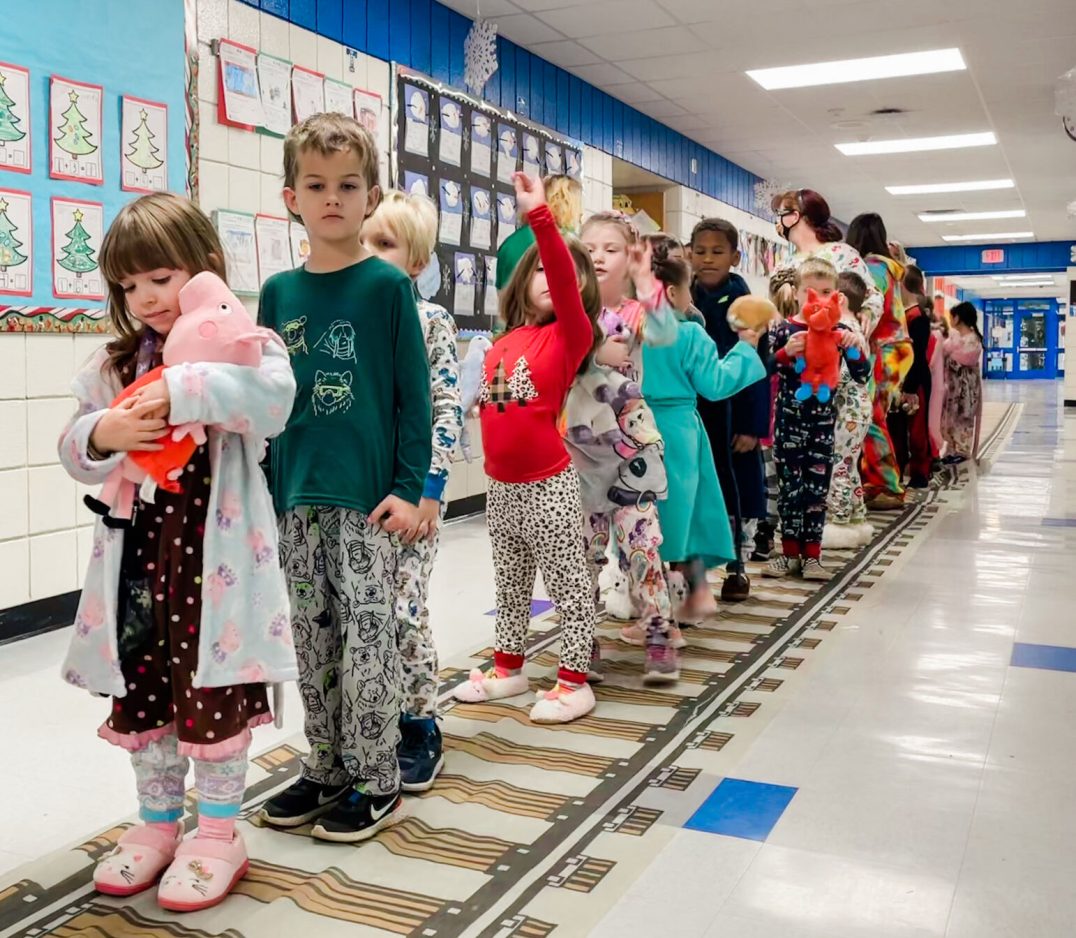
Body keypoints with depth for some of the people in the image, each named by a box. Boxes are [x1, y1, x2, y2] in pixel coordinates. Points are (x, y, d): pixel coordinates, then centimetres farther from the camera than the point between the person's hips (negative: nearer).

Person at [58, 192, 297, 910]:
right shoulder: (118, 363, 12)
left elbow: (275, 398, -26)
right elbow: (76, 452, 9)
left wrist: (181, 391, -32)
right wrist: (103, 433, -14)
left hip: (214, 552, -5)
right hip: (136, 553, 6)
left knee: (213, 690, 4)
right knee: (140, 690, 14)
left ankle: (219, 831, 21)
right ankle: (158, 822, 32)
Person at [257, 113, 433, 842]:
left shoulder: (388, 285, -4)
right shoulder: (279, 292, 8)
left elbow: (414, 394, -5)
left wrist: (410, 488, -10)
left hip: (368, 495, -5)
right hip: (296, 495, 5)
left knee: (367, 637, 0)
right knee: (313, 637, 12)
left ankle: (377, 782, 15)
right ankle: (327, 769, 27)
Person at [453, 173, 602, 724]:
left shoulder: (570, 334, -8)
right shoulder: (502, 344, 6)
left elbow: (565, 284, -25)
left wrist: (540, 216, -35)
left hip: (547, 485, -6)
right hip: (500, 484, 6)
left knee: (567, 583, 5)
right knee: (510, 584, 19)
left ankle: (575, 682, 16)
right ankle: (509, 667, 34)